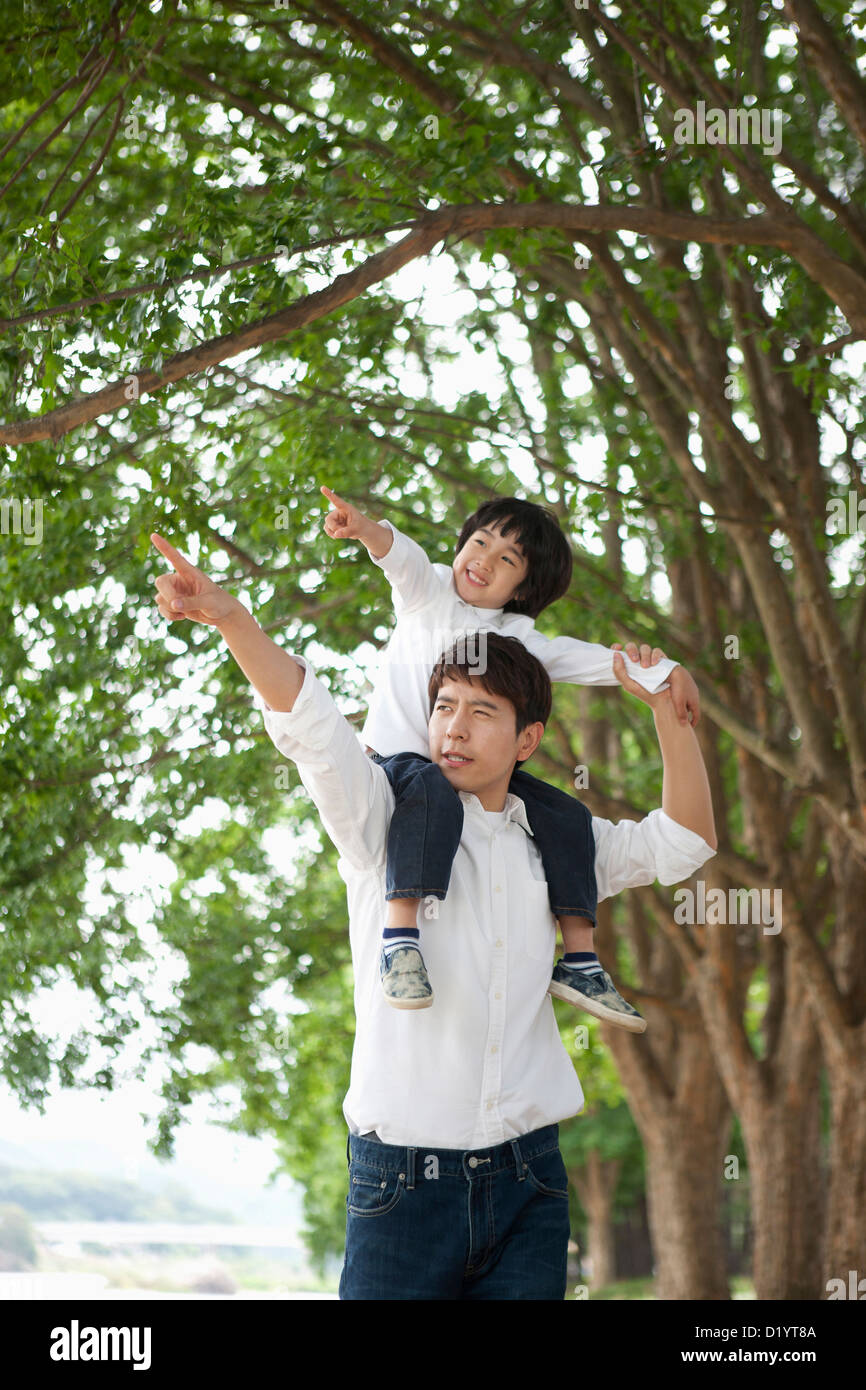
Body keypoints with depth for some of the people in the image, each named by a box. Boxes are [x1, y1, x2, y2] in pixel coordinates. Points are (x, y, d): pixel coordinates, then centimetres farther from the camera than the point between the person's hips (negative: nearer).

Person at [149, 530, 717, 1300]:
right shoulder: (386, 818, 3)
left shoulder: (551, 845, 14)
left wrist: (667, 710, 9)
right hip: (402, 1180, -3)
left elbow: (682, 843, 20)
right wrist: (229, 616, -28)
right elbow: (307, 721, -12)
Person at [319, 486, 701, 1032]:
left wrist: (666, 672, 3)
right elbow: (403, 557, -18)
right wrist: (365, 529, -40)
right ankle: (400, 935, -47)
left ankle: (580, 960, -7)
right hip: (399, 757, -5)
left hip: (476, 772, 5)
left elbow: (583, 659, 13)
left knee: (568, 816, -9)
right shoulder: (429, 593, 3)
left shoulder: (520, 638, 14)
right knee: (433, 792, -40)